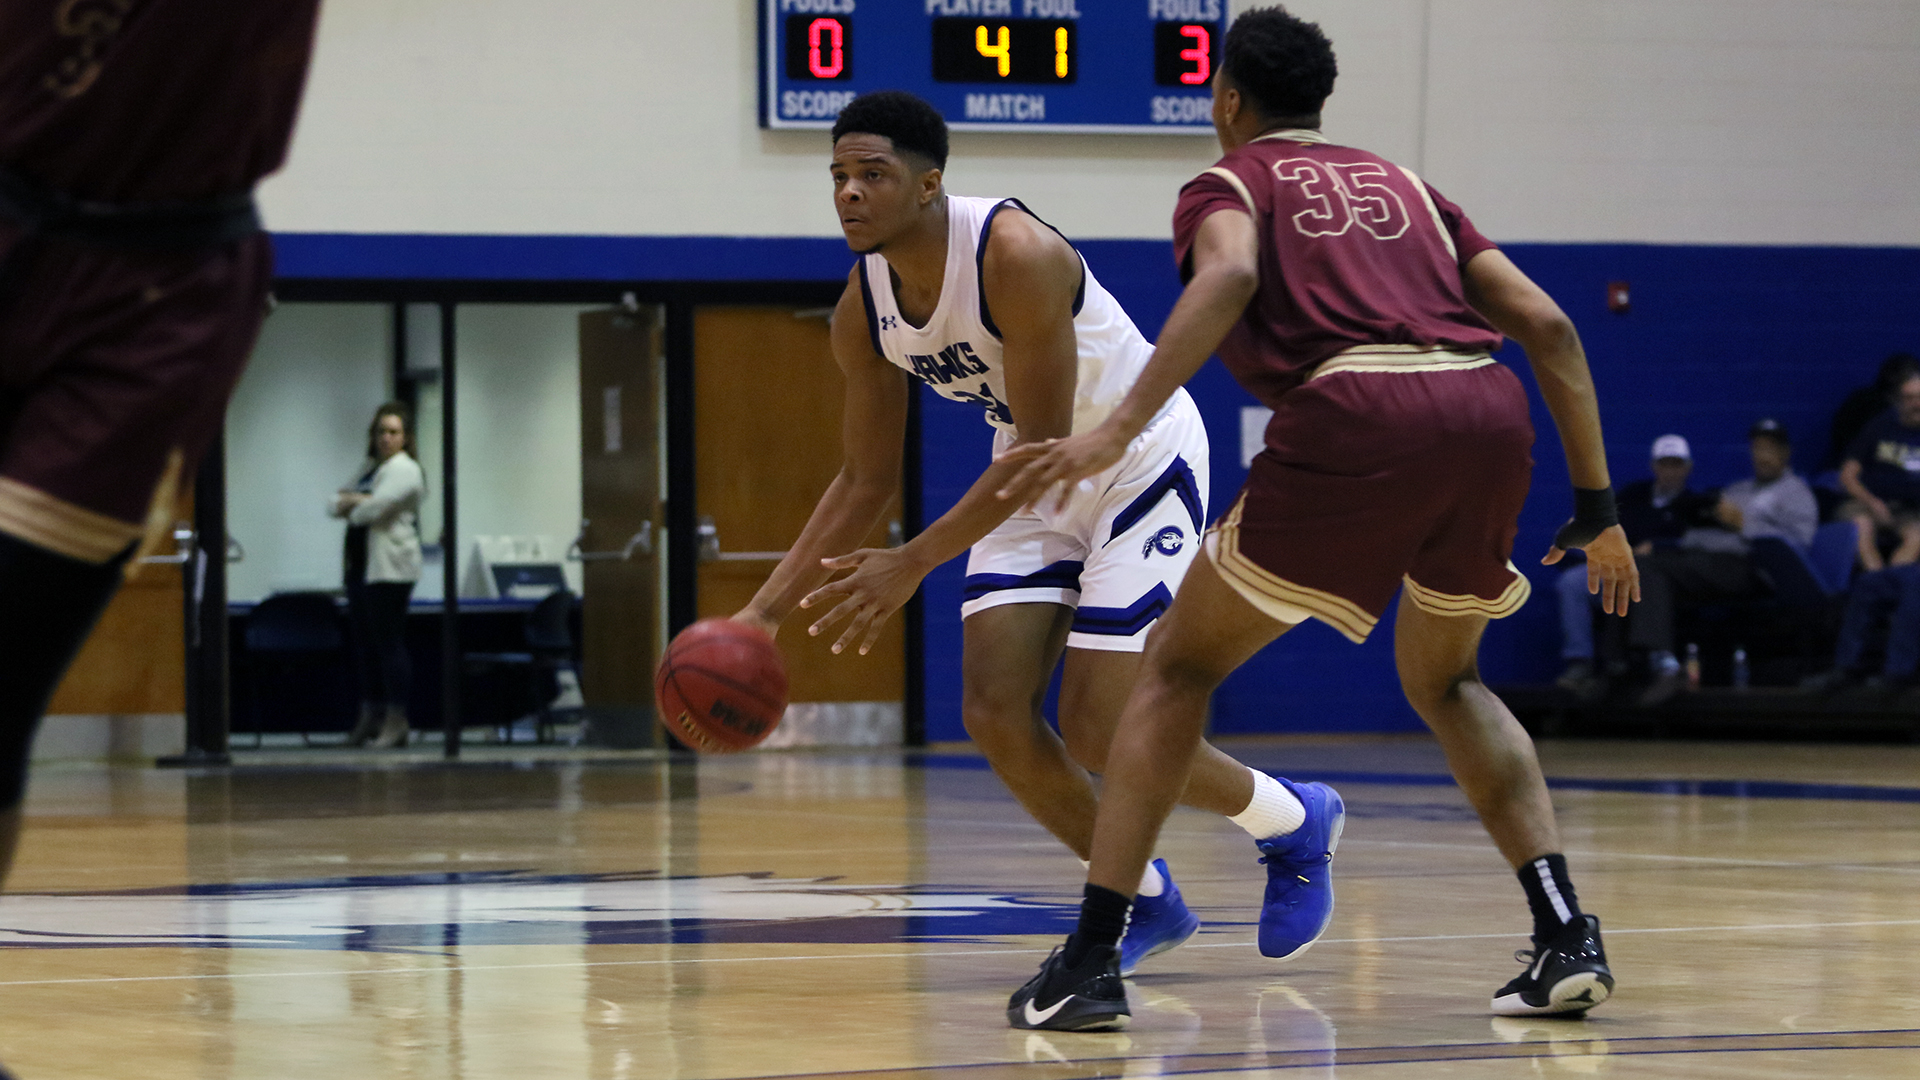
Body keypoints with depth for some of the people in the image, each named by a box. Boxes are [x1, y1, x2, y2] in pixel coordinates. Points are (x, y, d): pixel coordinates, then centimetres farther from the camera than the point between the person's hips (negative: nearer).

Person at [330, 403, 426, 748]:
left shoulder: (404, 470, -7)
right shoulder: (369, 468, 20)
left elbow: (373, 509, -19)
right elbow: (334, 504, 15)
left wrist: (350, 504, 2)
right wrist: (354, 501, -7)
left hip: (389, 568, -9)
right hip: (360, 565, 9)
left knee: (389, 643, -9)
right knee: (364, 643, 11)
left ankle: (396, 723, -7)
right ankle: (370, 717, 17)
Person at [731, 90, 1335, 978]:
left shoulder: (1018, 257, -32)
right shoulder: (863, 311, -9)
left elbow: (1046, 445, -31)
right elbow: (865, 481, 2)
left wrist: (914, 563, -35)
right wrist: (763, 613, -7)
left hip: (1142, 463, -7)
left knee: (1095, 734, -12)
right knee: (994, 712, -8)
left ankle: (1293, 823, 16)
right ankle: (1144, 902, 12)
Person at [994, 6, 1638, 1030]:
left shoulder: (1229, 182, 17)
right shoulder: (1403, 186, 31)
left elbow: (1231, 274, -8)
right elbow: (1547, 326, 22)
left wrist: (1120, 427, -16)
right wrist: (1597, 503, 24)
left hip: (1355, 413, -5)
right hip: (1489, 409, 5)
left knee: (1179, 664, 12)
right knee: (1443, 679, 29)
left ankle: (1089, 961, 2)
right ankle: (1568, 938, 13)